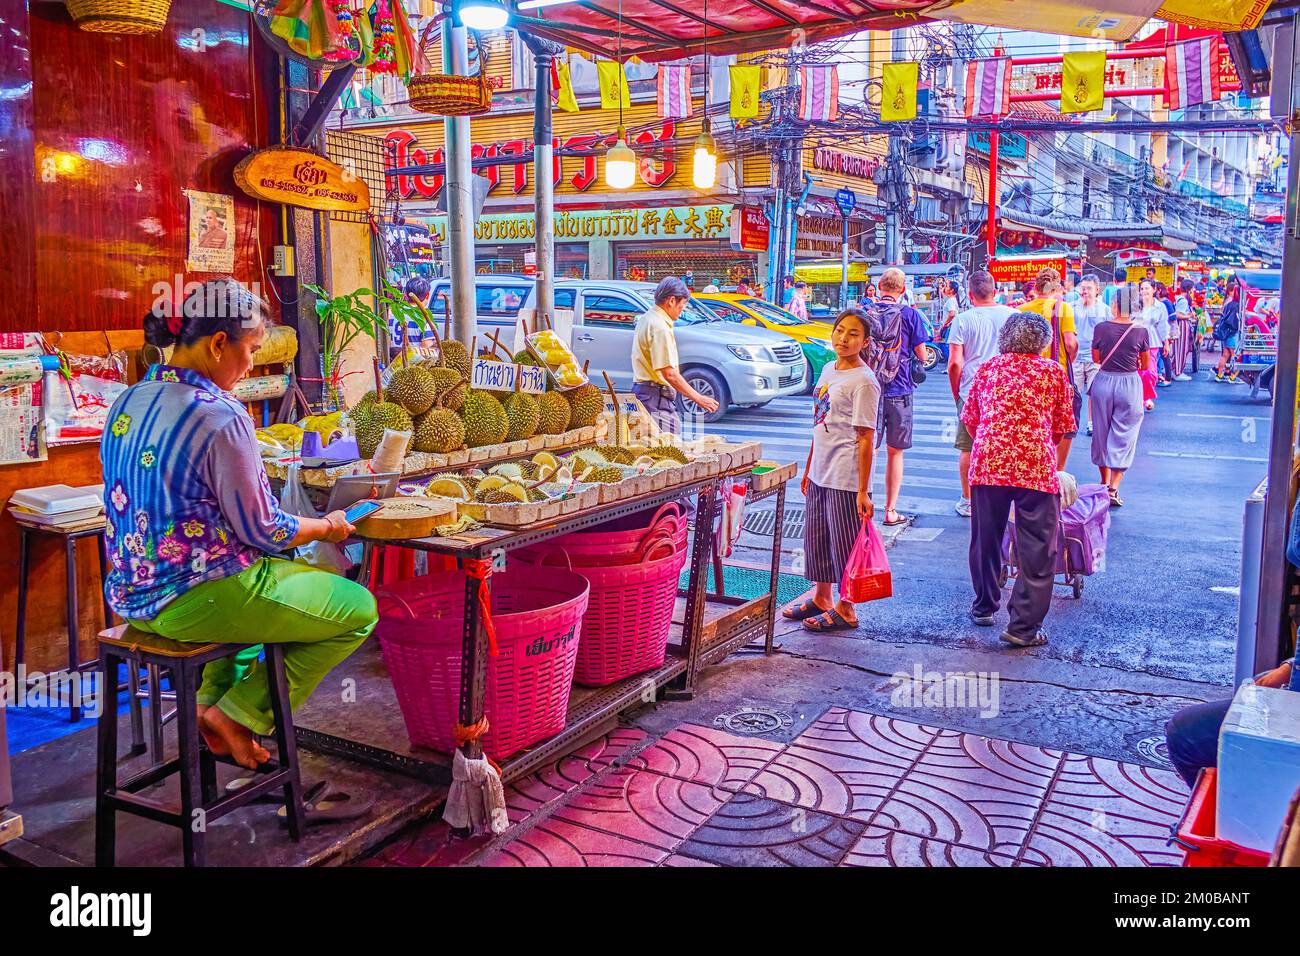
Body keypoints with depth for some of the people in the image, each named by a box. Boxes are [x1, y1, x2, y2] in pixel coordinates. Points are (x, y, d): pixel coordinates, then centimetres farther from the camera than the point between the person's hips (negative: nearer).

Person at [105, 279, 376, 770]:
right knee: (358, 609, 2)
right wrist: (327, 527, 2)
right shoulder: (220, 417, -22)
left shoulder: (129, 401, 5)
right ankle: (239, 713, 6)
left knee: (298, 572, 33)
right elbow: (264, 531, -17)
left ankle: (212, 699, 23)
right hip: (193, 599, -9)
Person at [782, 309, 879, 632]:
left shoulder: (863, 381, -15)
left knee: (844, 543, 3)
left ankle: (845, 610, 17)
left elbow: (865, 439, -18)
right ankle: (821, 597, 35)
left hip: (846, 478, -8)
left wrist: (863, 491, -20)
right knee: (816, 538, 18)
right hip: (820, 473, 8)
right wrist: (808, 468, 19)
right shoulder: (828, 370, 9)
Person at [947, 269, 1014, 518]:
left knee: (968, 449, 9)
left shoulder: (963, 319, -5)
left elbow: (954, 363, -7)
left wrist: (956, 393, 6)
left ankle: (967, 501, 15)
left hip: (971, 393, -2)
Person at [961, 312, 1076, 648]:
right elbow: (1062, 428, 13)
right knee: (1037, 551, 5)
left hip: (987, 464, 2)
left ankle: (984, 608, 34)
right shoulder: (1054, 371, 11)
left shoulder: (987, 368, 14)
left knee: (986, 540, 18)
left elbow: (970, 419, 17)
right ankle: (1023, 626, 4)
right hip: (1036, 466, -2)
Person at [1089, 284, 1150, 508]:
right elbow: (1145, 365, 4)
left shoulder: (1101, 328, -7)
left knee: (1102, 433, 17)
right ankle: (1114, 490, -2)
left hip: (1103, 382, 1)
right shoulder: (1140, 331, -7)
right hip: (1129, 385, -1)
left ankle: (1104, 482, 28)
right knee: (1123, 437, 5)